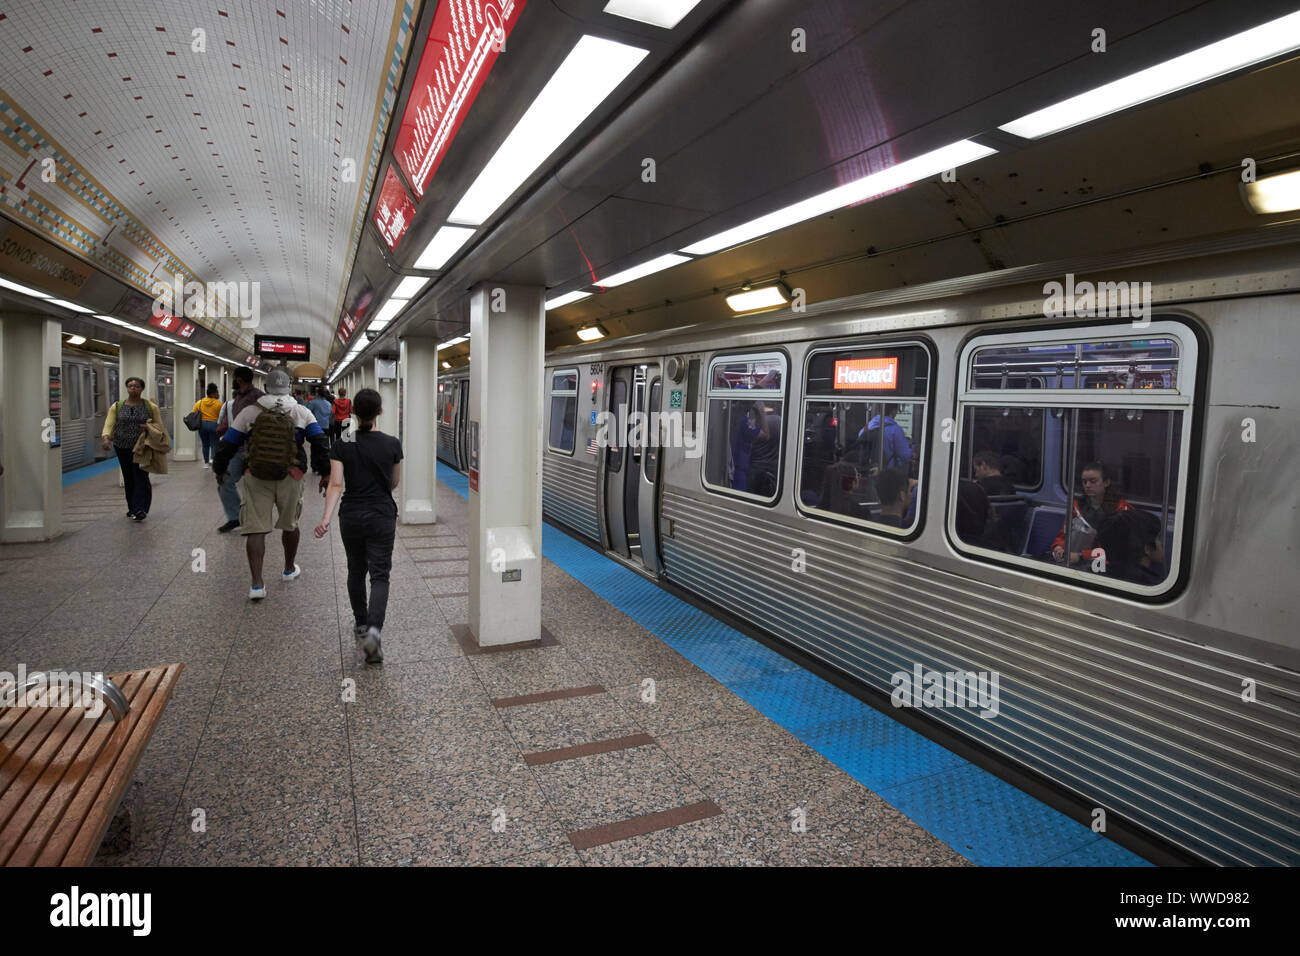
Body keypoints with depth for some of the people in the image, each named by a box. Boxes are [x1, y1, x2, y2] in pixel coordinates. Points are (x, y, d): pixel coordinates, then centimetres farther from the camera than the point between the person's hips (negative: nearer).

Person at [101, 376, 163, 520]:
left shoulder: (151, 407, 2)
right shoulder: (117, 406, 5)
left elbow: (160, 425, 7)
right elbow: (109, 424, -1)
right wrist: (106, 438, -19)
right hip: (123, 448, 3)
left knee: (141, 477, -10)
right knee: (128, 479, 9)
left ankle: (140, 510, -14)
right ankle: (132, 508, 20)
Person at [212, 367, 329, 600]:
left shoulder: (250, 412, 4)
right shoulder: (301, 413, 5)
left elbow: (228, 444, 8)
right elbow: (319, 442, 0)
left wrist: (219, 469, 23)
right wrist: (325, 473, 5)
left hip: (255, 477, -1)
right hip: (290, 476, 1)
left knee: (255, 529, 0)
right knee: (289, 524, 19)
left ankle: (257, 584, -7)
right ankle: (289, 570, 36)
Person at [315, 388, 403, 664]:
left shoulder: (341, 445, -5)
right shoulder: (392, 444, -6)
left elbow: (336, 485, -16)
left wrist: (326, 518, -19)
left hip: (351, 516, 2)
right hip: (382, 517, -2)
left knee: (356, 571, 21)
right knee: (380, 575, 2)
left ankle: (361, 625, 34)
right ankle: (374, 630, -19)